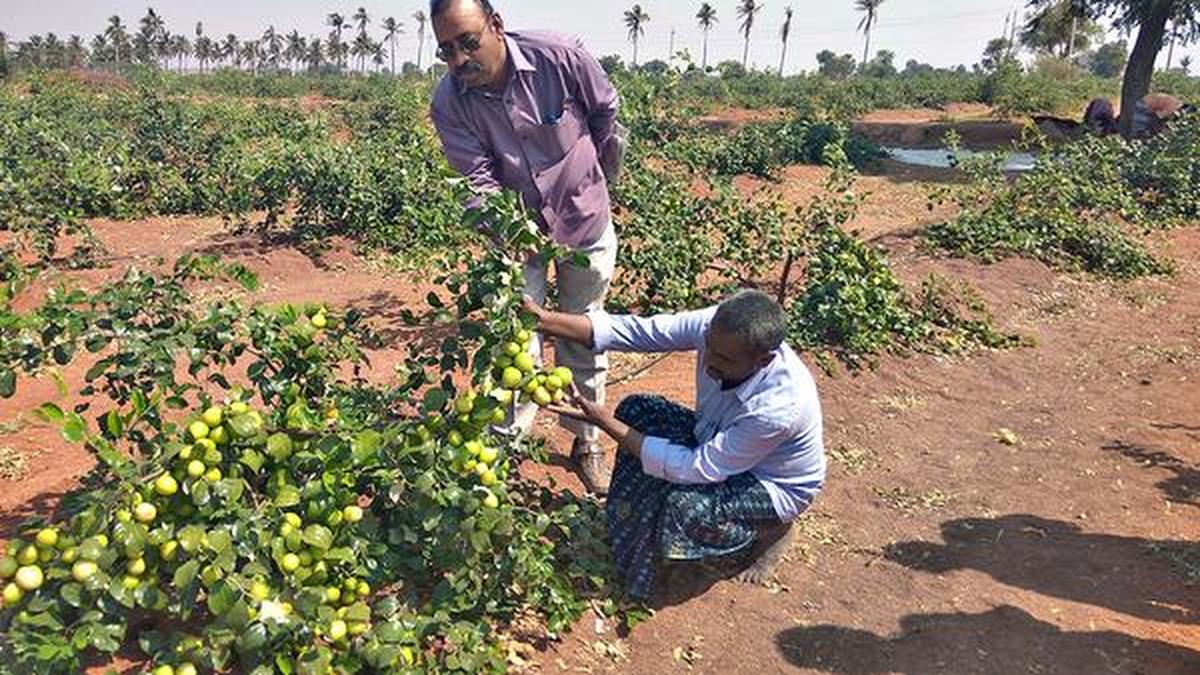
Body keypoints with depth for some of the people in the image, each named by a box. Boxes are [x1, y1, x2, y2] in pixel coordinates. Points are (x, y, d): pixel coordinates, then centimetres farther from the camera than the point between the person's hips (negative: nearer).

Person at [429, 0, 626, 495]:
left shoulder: (562, 58, -24)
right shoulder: (450, 104, -18)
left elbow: (606, 116, -6)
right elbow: (479, 179, -20)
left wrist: (596, 188, 8)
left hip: (586, 224, 0)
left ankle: (586, 441, 30)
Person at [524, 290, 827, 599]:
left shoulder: (780, 406, -41)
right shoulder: (716, 326, -27)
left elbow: (698, 469, -34)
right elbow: (638, 331, -26)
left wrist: (607, 423, -35)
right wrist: (547, 320, -39)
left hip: (775, 484, -6)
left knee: (684, 506, -31)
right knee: (637, 411, -13)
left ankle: (776, 530, 1)